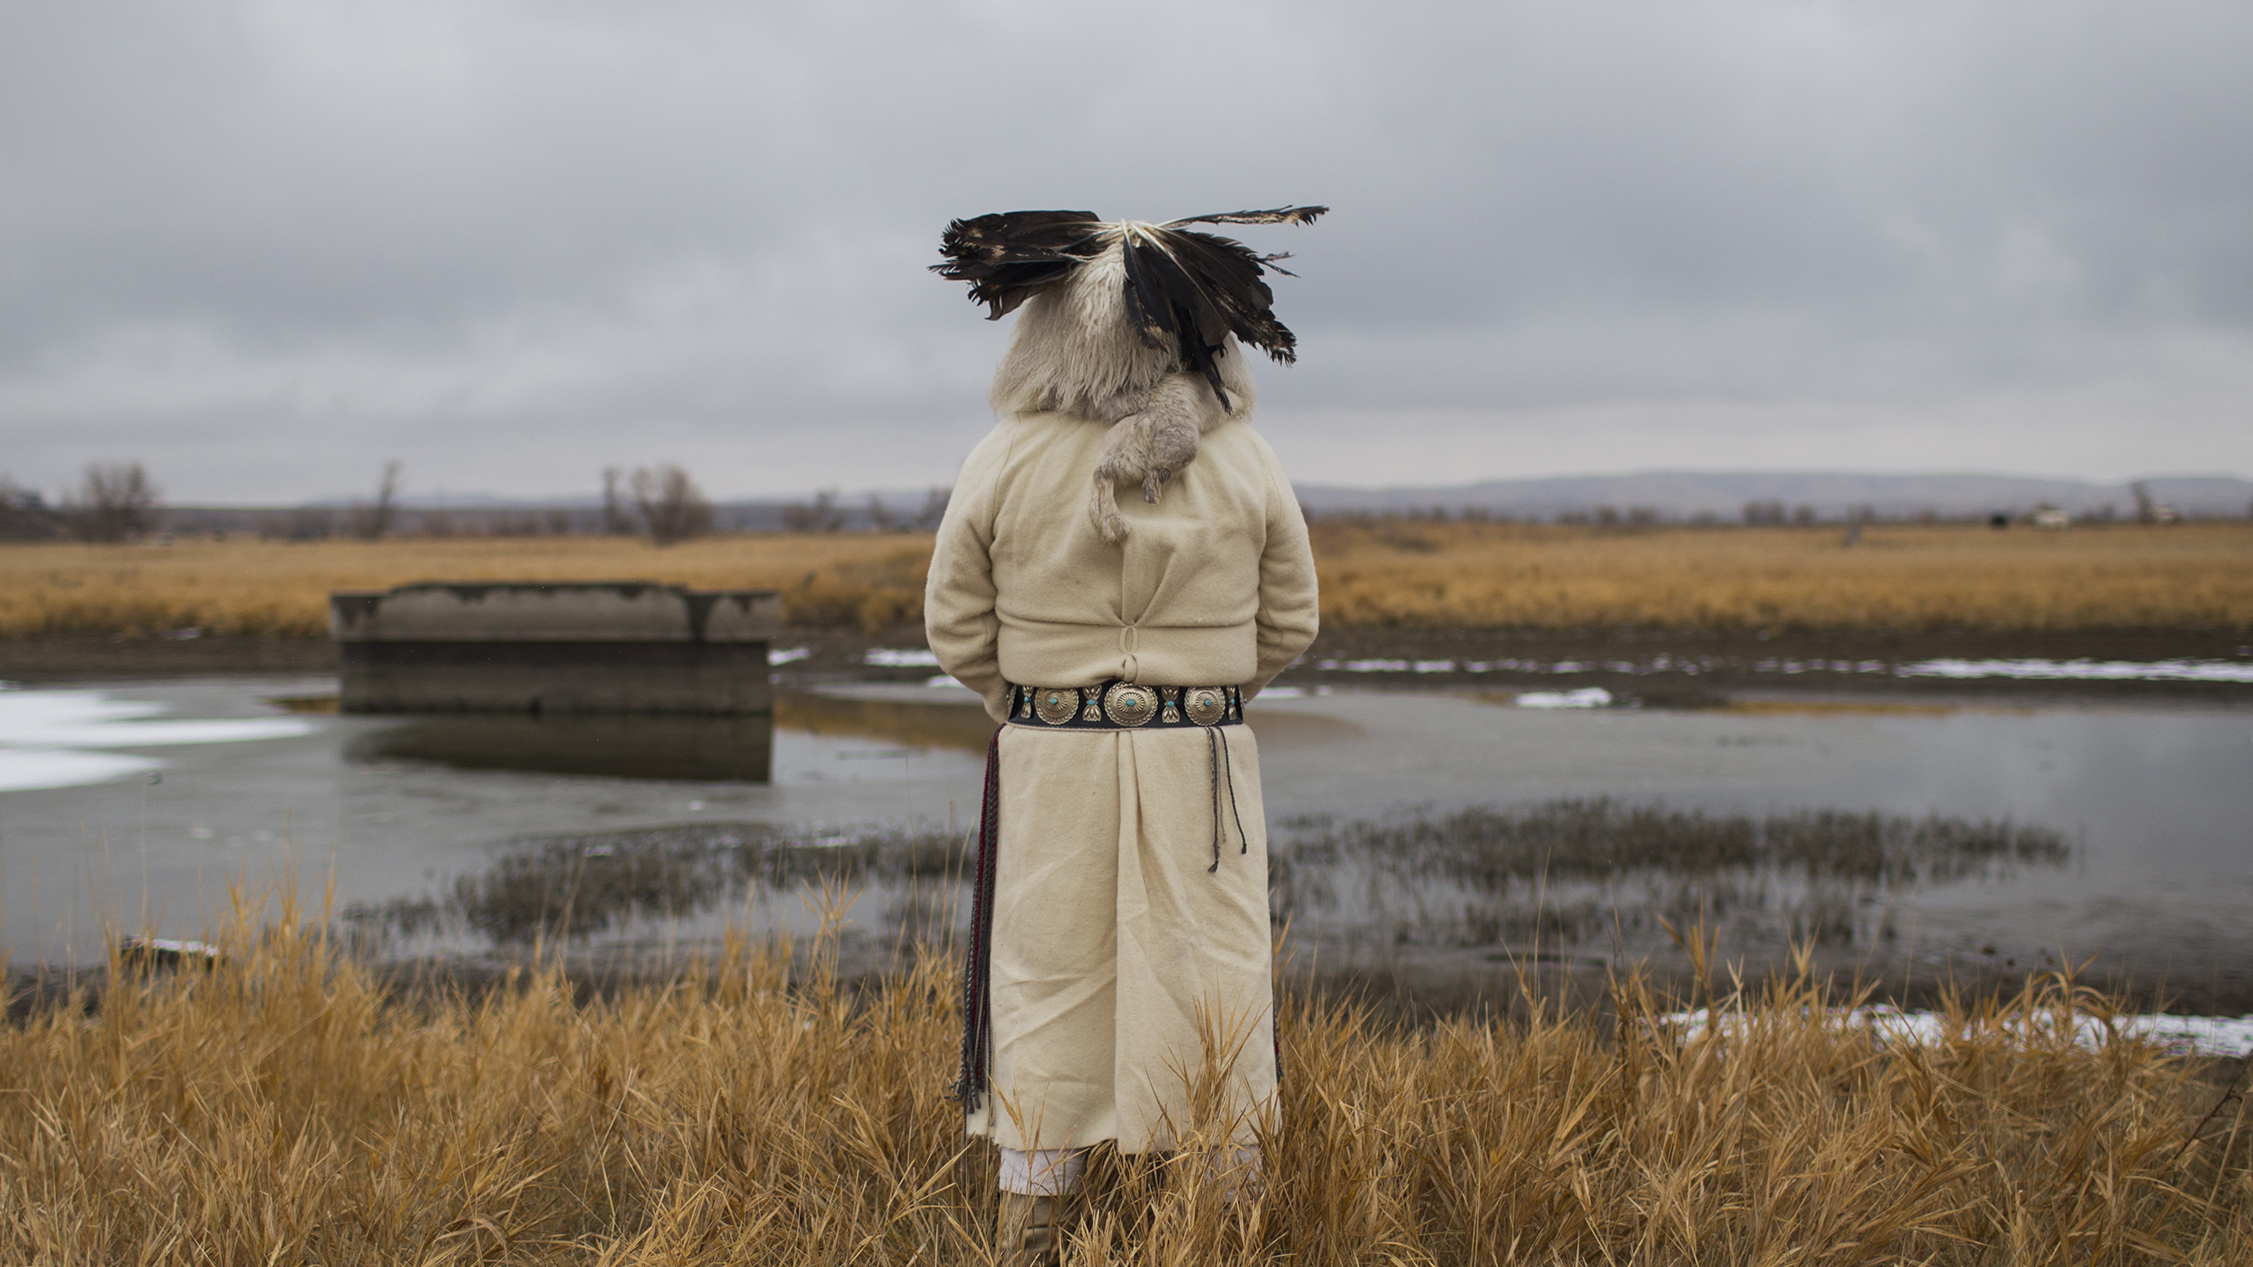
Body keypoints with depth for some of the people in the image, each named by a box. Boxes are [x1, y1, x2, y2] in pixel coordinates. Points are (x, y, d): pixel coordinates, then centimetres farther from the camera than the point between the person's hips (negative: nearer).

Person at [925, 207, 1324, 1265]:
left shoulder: (1007, 462, -8)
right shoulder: (1245, 464, -4)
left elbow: (957, 628, -1)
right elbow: (1288, 625, 5)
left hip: (1048, 771, 0)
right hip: (1204, 773, 1)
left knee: (1047, 992, 8)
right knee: (1209, 989, 10)